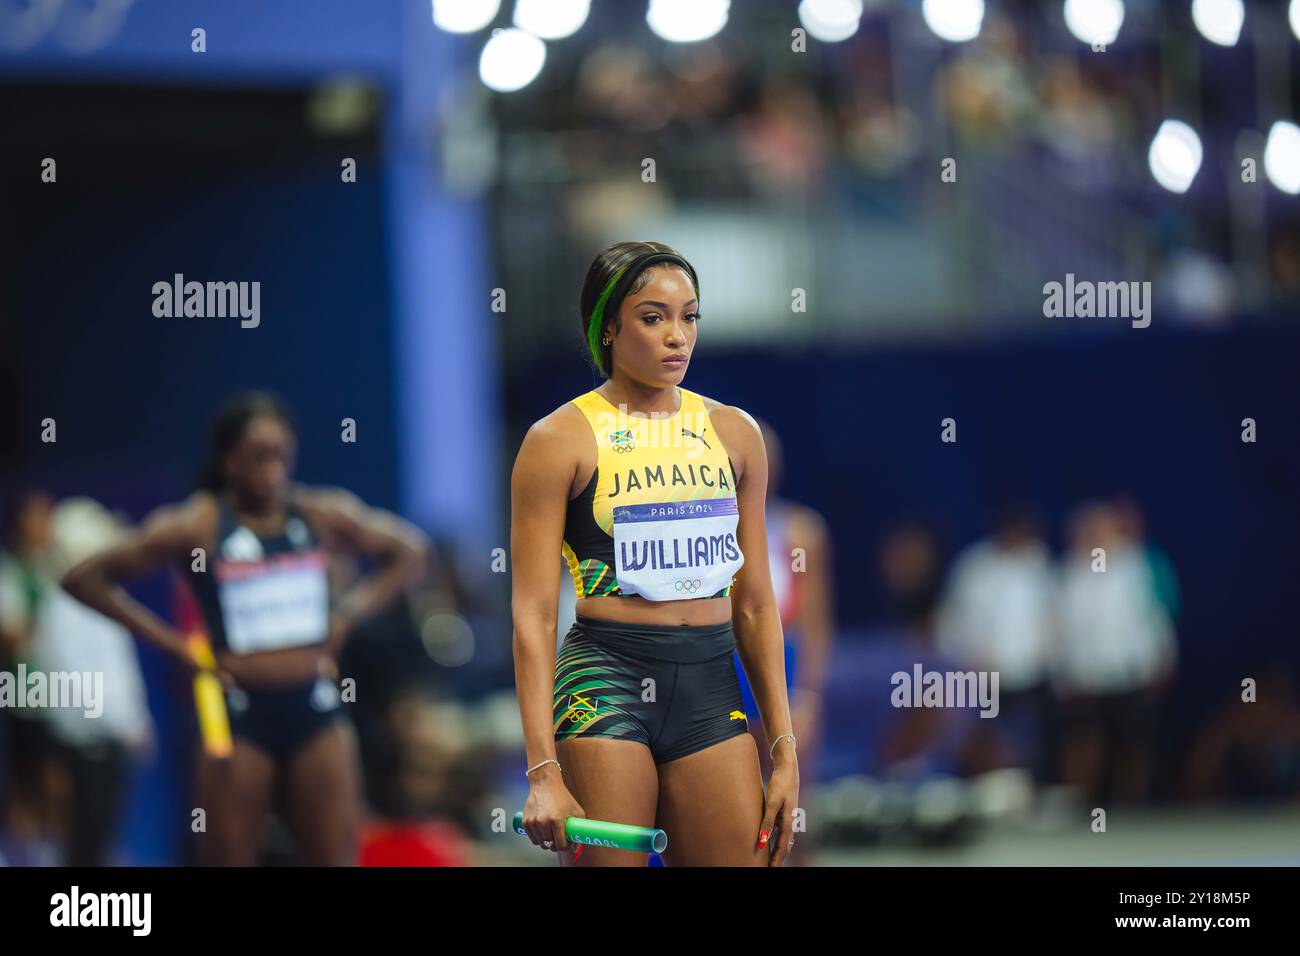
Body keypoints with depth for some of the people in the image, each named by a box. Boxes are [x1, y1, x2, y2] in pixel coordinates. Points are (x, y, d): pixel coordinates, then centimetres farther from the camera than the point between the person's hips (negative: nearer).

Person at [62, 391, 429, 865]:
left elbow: (409, 551, 18)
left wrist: (349, 613, 5)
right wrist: (172, 642, -7)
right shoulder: (195, 527, -6)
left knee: (338, 862, 0)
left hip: (315, 709, 3)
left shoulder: (323, 515, 3)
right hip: (240, 715, -3)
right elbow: (85, 578, -5)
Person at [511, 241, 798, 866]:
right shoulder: (560, 440, -2)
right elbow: (533, 616, -5)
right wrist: (543, 772, -13)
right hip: (604, 685, -4)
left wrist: (784, 750, 10)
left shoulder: (734, 433, 12)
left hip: (712, 691, 4)